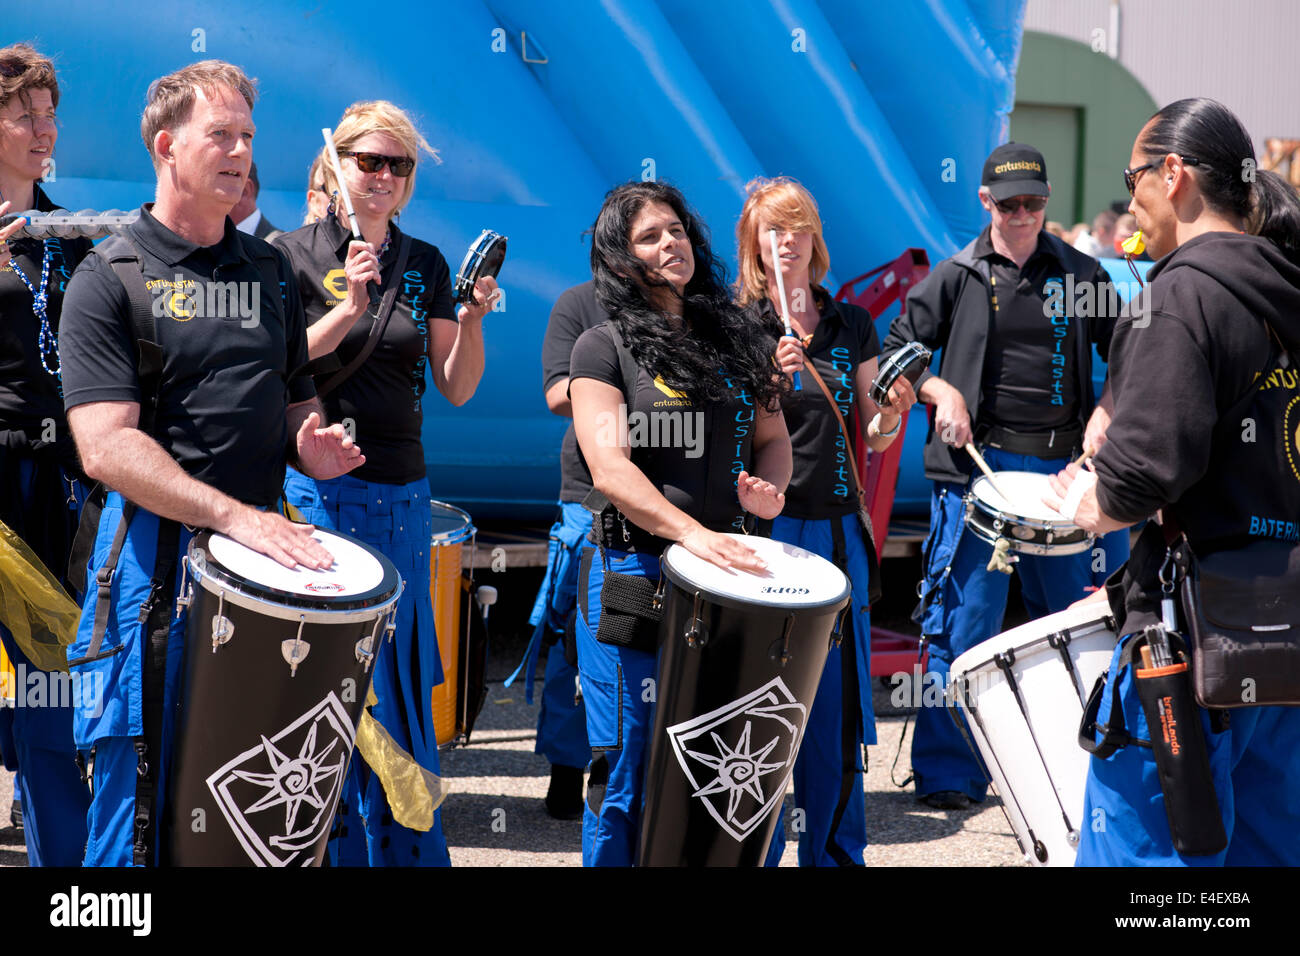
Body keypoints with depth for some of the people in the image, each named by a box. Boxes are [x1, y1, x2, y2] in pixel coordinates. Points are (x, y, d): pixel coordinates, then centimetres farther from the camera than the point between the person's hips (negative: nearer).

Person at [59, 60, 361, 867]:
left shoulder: (271, 271, 14)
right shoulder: (110, 278, -4)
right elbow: (106, 447, -15)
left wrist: (308, 444, 1)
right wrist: (233, 513, -24)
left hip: (260, 537, 5)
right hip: (156, 550, -5)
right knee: (139, 789, -1)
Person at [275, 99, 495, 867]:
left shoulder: (425, 265, 9)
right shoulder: (295, 255, -3)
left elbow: (457, 389, 6)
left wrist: (472, 320, -11)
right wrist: (346, 310, -23)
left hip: (402, 492, 4)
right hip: (317, 489, -4)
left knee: (402, 686, 10)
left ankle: (407, 849, 20)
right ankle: (332, 844, 10)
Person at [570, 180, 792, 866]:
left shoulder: (735, 339, 14)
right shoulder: (605, 346, -3)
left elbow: (772, 438, 20)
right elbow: (609, 468, -14)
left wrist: (768, 485, -4)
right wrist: (692, 532, -28)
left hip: (725, 564, 5)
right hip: (635, 568, -5)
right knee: (631, 769, -2)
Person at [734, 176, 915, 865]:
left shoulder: (853, 328, 10)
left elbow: (874, 439, 14)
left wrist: (893, 411, -7)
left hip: (836, 529, 4)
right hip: (763, 525, -4)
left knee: (837, 701, 9)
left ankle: (834, 848, 22)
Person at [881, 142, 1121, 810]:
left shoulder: (1080, 275, 9)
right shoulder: (957, 278, 4)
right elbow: (895, 349, 8)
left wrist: (1104, 412, -2)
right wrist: (942, 393, -8)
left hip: (1061, 466, 2)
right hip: (976, 467, -2)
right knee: (964, 625, -3)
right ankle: (947, 776, 6)